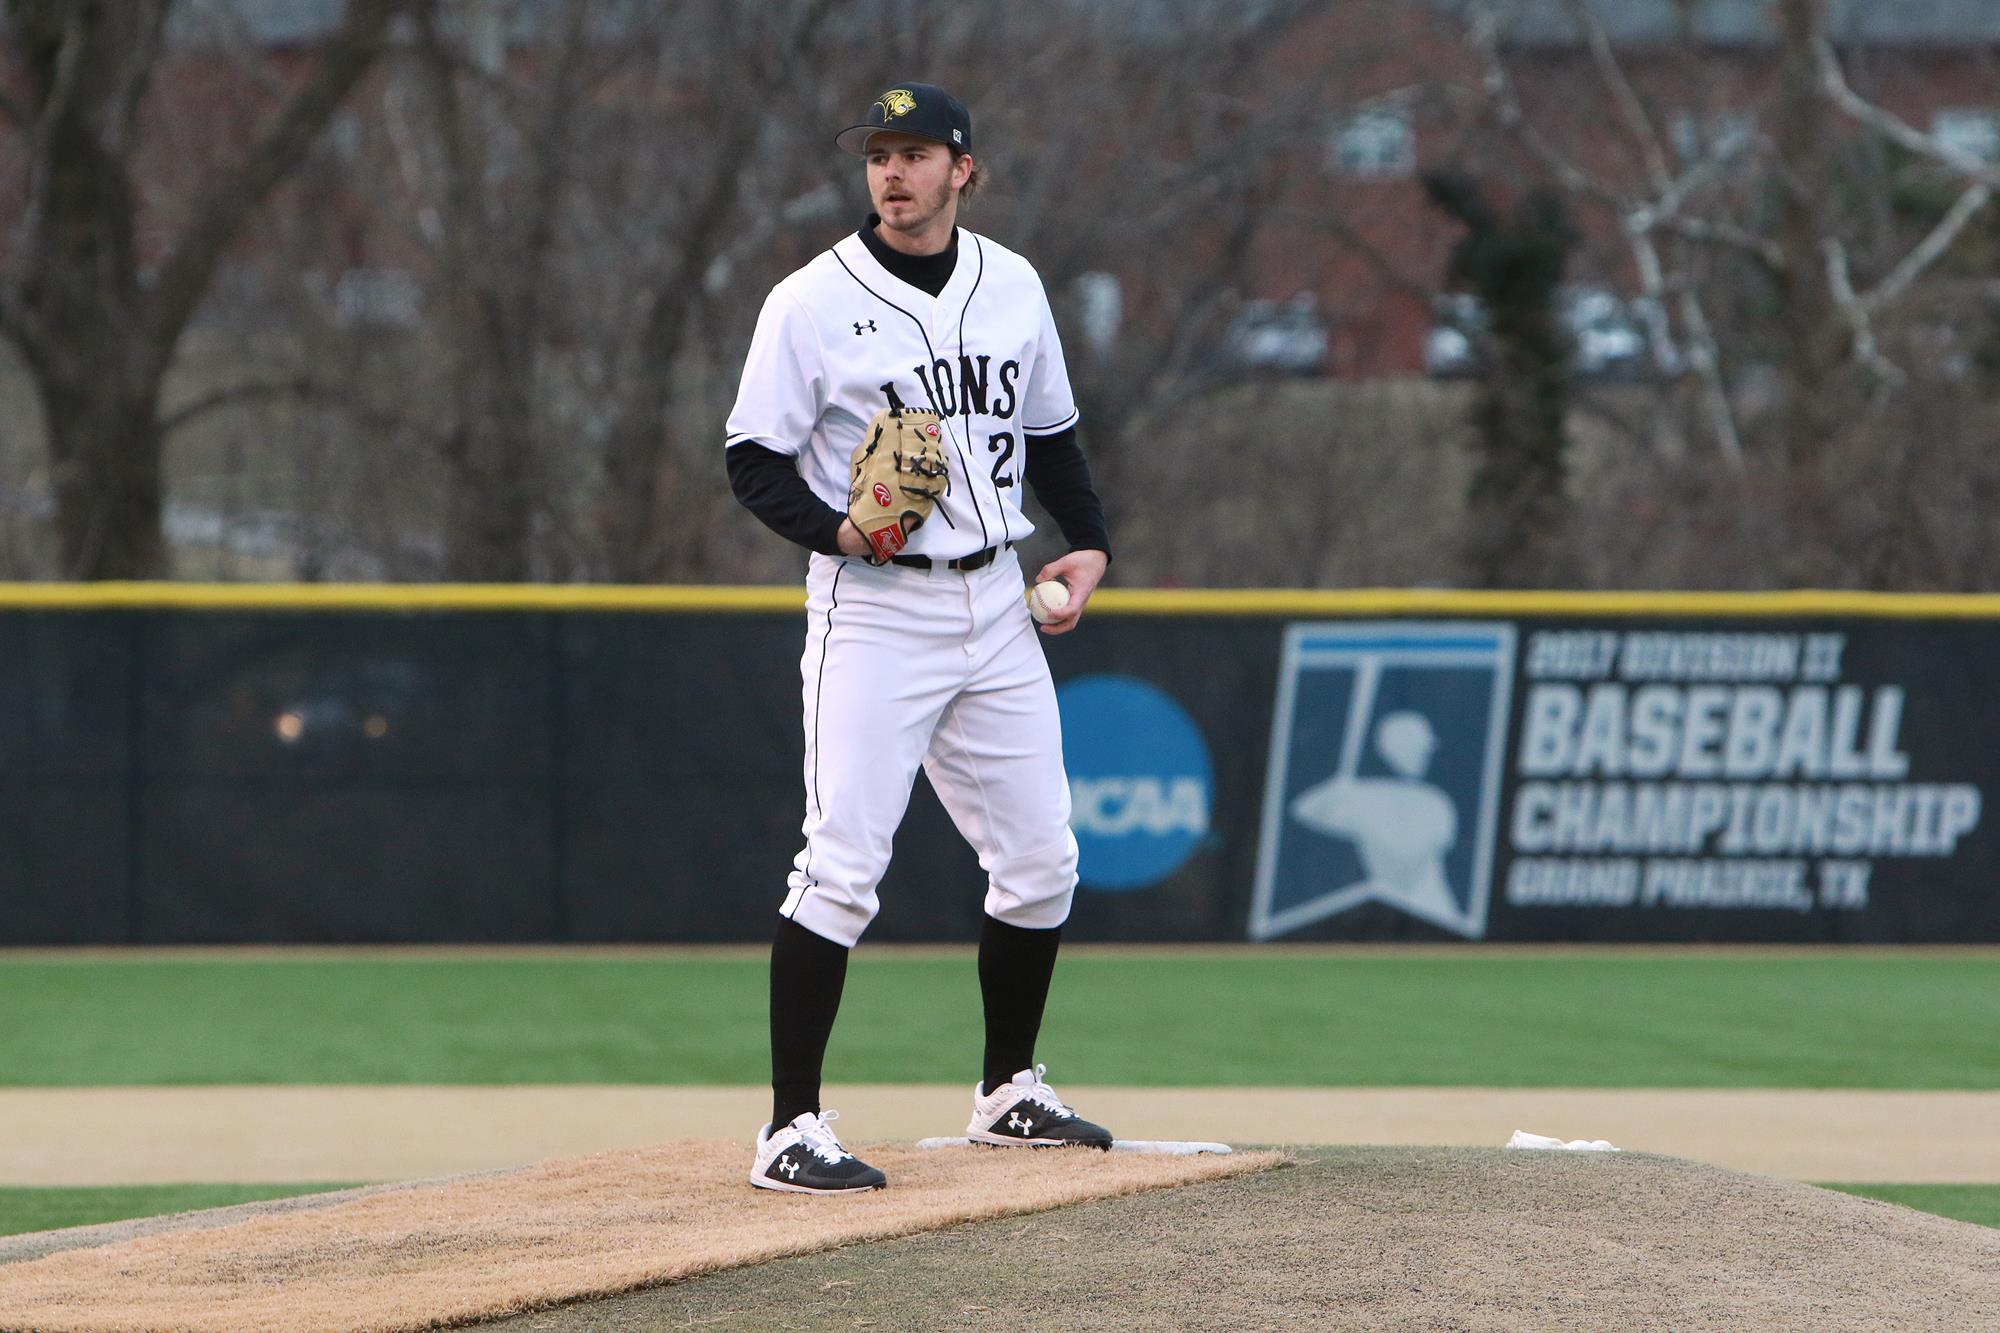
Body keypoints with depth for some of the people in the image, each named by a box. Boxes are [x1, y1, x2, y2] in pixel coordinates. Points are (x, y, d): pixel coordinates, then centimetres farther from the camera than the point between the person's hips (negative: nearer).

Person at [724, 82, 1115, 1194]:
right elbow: (757, 461, -6)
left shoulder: (1012, 287, 8)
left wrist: (1090, 542, 4)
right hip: (874, 611, -6)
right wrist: (836, 530, -23)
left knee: (1040, 861, 10)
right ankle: (793, 1129, -11)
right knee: (842, 869, -13)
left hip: (993, 604, 6)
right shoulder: (813, 303, -7)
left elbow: (1052, 435, 19)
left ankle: (1009, 1091, 28)